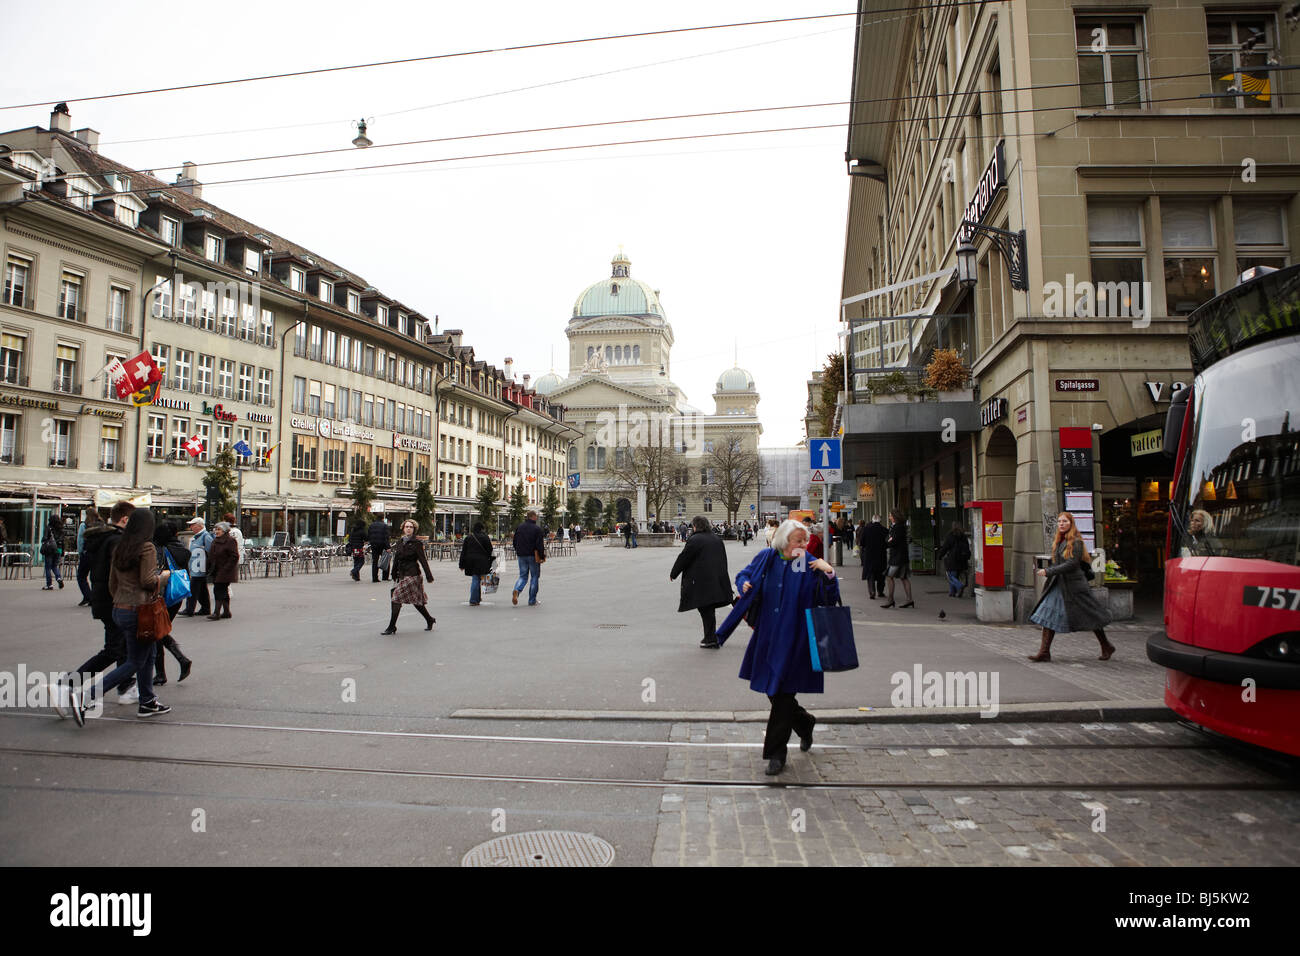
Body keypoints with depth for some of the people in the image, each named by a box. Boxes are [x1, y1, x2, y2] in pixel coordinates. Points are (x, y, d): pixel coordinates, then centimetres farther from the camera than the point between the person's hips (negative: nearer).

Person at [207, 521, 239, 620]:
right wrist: (211, 569, 13)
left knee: (219, 589, -13)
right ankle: (226, 611, 20)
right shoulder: (215, 541, 14)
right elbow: (211, 555, 23)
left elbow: (234, 557, -16)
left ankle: (217, 613, -13)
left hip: (225, 571, -8)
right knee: (223, 591, 13)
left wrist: (225, 568, -19)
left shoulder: (230, 541, -12)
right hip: (217, 571, 8)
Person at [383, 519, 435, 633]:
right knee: (416, 600, 12)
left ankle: (392, 627, -5)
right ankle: (429, 620, 27)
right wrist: (394, 575, 16)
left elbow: (423, 560, -8)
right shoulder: (400, 542, 12)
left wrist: (429, 576, -9)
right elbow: (396, 559, 17)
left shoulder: (416, 543, -7)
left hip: (412, 574, -7)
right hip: (402, 574, 7)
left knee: (397, 598, -11)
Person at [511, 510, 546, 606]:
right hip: (533, 556, -4)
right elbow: (540, 545, -14)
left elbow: (515, 542, 12)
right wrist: (542, 556, -6)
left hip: (521, 556, 4)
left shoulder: (519, 528, 7)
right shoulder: (537, 529, -11)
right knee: (534, 577, 8)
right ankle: (532, 601, 10)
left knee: (523, 576, 13)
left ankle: (516, 590, -18)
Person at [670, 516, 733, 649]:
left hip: (701, 581, -7)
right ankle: (710, 638, 21)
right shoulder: (717, 539, 12)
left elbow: (683, 558, -7)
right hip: (717, 580, 7)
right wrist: (721, 576, 27)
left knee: (705, 609, -1)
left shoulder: (695, 540, -10)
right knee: (710, 610, 15)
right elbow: (723, 559, 18)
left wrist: (673, 574, 6)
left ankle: (711, 639, -1)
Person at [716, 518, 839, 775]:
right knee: (772, 691, 15)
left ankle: (776, 753, 11)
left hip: (794, 641, -4)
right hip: (767, 637, 4)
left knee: (782, 694, -2)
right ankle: (805, 723, 42)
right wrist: (744, 584, -5)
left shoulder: (810, 566, -7)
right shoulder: (766, 558, 1)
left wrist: (829, 574, -27)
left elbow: (829, 600, -12)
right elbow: (744, 575, 17)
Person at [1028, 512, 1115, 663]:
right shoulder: (1057, 541, 12)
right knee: (1048, 615, -3)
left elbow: (1072, 564, -20)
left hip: (1074, 585, -7)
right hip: (1059, 585, 7)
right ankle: (1044, 652, -3)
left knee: (1089, 616, 5)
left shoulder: (1076, 542, -12)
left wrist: (1049, 571, -21)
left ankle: (1106, 647, 26)